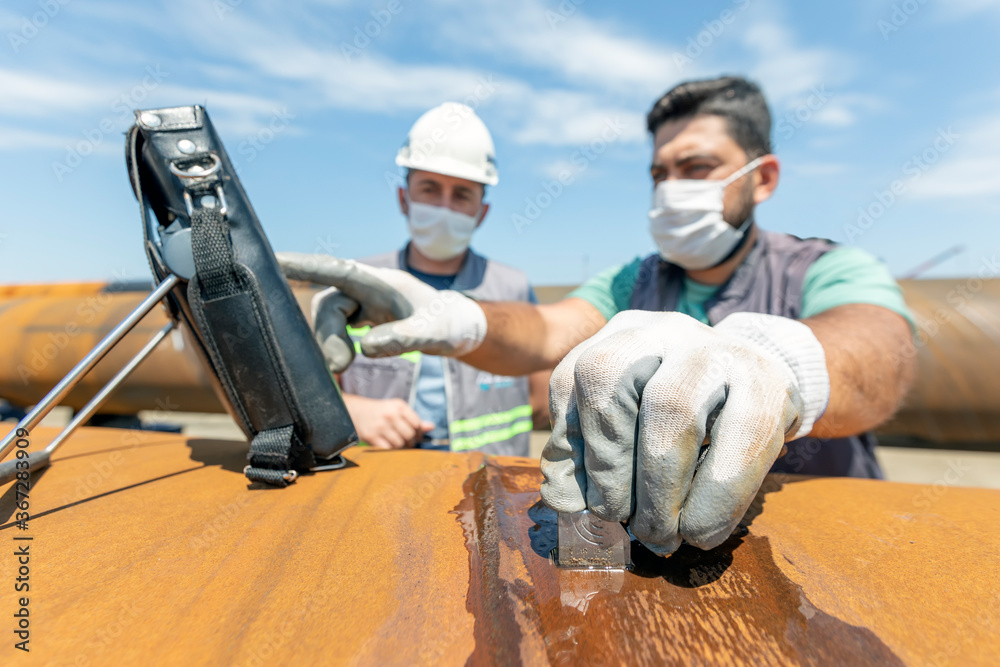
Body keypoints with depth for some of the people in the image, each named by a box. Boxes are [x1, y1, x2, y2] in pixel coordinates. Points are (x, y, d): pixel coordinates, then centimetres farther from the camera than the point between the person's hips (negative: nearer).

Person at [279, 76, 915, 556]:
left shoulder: (832, 271, -5)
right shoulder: (632, 282, 6)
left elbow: (882, 349, -26)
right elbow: (548, 334, -10)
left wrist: (774, 360, -49)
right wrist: (454, 320, -30)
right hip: (638, 541, 1)